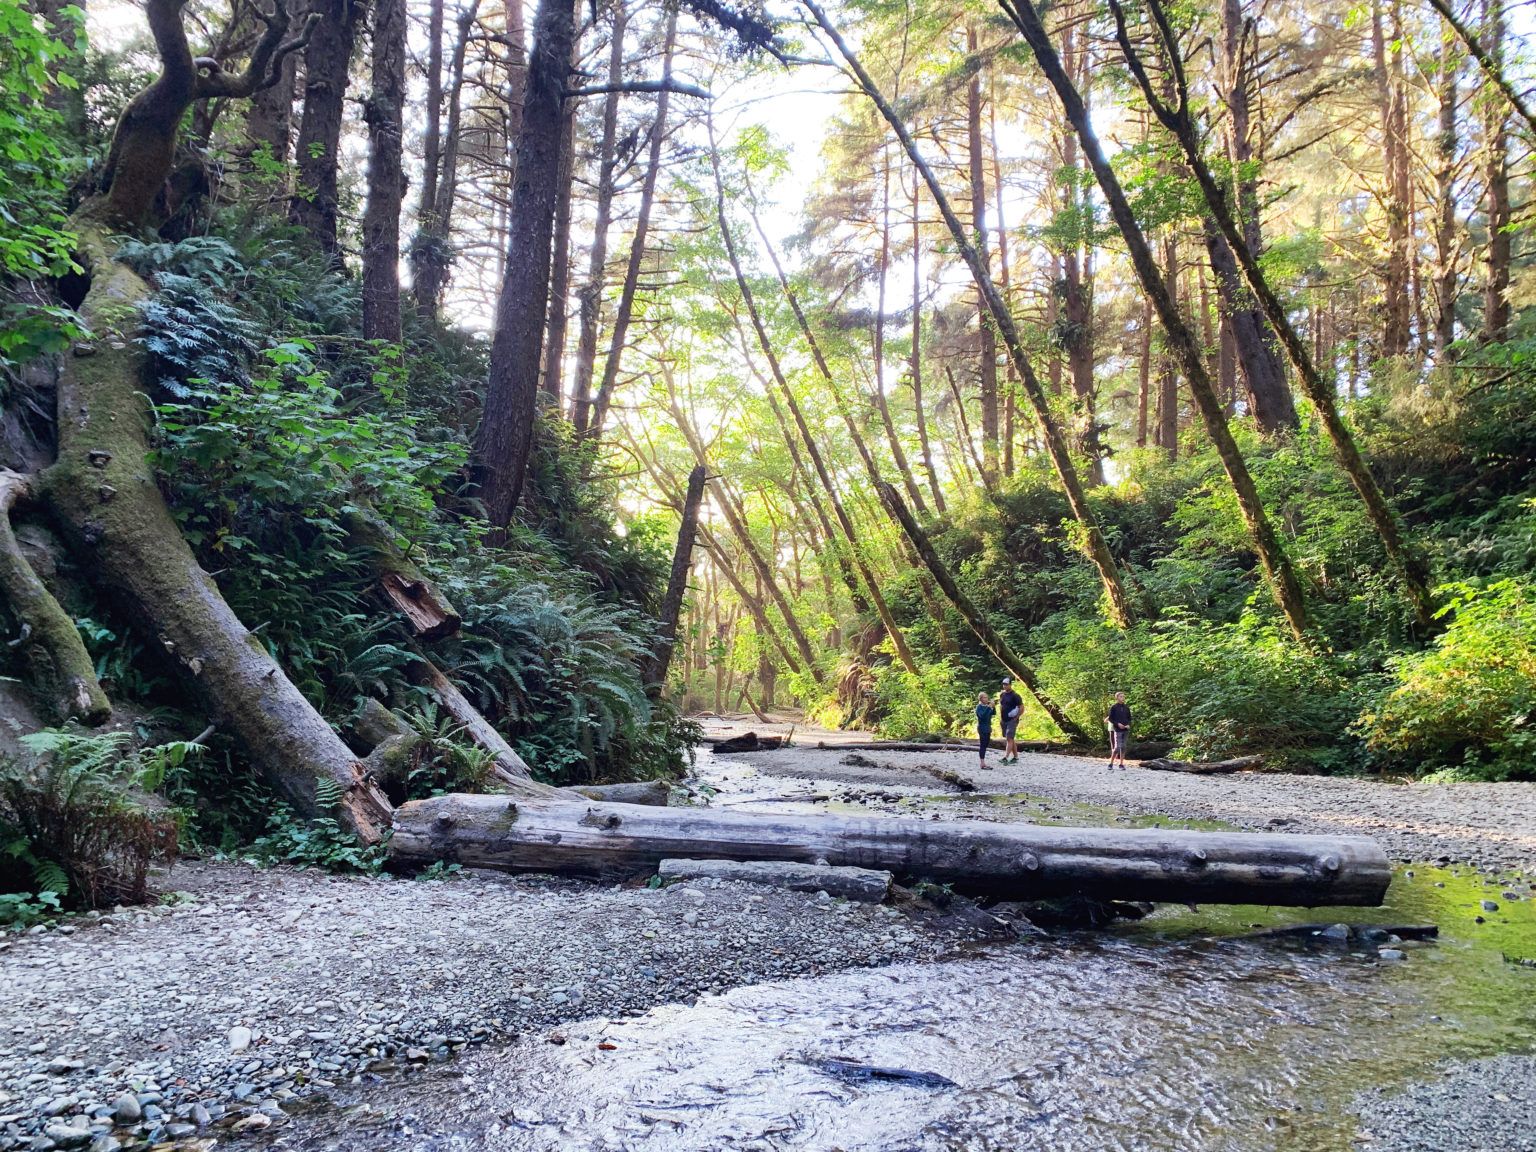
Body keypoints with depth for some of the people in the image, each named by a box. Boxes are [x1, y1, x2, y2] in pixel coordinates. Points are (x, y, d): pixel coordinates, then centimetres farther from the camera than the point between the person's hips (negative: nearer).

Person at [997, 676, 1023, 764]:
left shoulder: (1015, 696, -12)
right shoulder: (1002, 694, 9)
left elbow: (1022, 708, -11)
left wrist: (1016, 717, -11)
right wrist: (1001, 715, 13)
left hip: (1012, 721, -8)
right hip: (1004, 721, 8)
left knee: (1009, 739, -13)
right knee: (1011, 739, 13)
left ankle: (1005, 758, -20)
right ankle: (1015, 757, 21)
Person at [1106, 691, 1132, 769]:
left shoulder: (1126, 707, 10)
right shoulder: (1113, 707, -1)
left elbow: (1129, 718, 15)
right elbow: (1110, 718, -1)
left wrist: (1128, 725, -3)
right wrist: (1117, 724, -15)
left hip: (1126, 730, 4)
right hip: (1117, 730, -4)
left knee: (1123, 747, 6)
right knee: (1117, 747, -10)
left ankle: (1121, 764, 12)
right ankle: (1111, 763, 1)